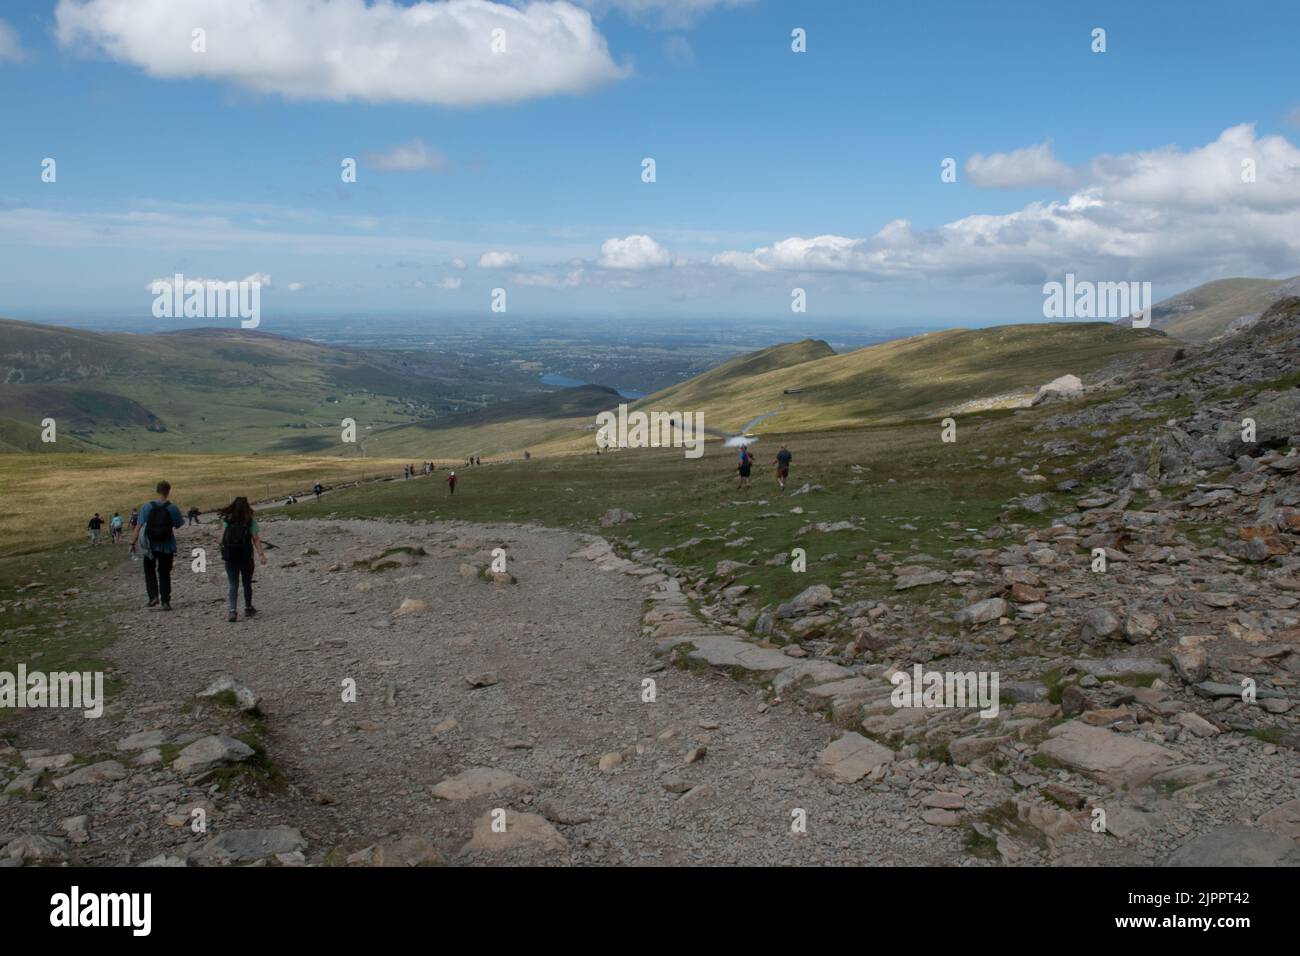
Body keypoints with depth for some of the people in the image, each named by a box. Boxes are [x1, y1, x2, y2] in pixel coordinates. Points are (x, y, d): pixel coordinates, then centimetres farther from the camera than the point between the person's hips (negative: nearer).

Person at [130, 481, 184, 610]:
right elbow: (179, 526, 0)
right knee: (164, 573, 11)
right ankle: (165, 601, 7)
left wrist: (132, 543, -2)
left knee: (150, 571, 18)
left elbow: (138, 527, -8)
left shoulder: (146, 507, -7)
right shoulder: (173, 508, -7)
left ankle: (154, 596, 4)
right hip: (167, 547, 0)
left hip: (150, 546, 0)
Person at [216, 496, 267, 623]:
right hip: (246, 557, -1)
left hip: (230, 557, 1)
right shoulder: (250, 521, -5)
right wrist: (261, 554, -12)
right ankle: (248, 608, 28)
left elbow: (221, 540, -1)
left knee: (232, 585, 4)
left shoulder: (227, 520, 0)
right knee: (247, 584, 16)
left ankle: (232, 610, -12)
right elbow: (256, 540, -11)